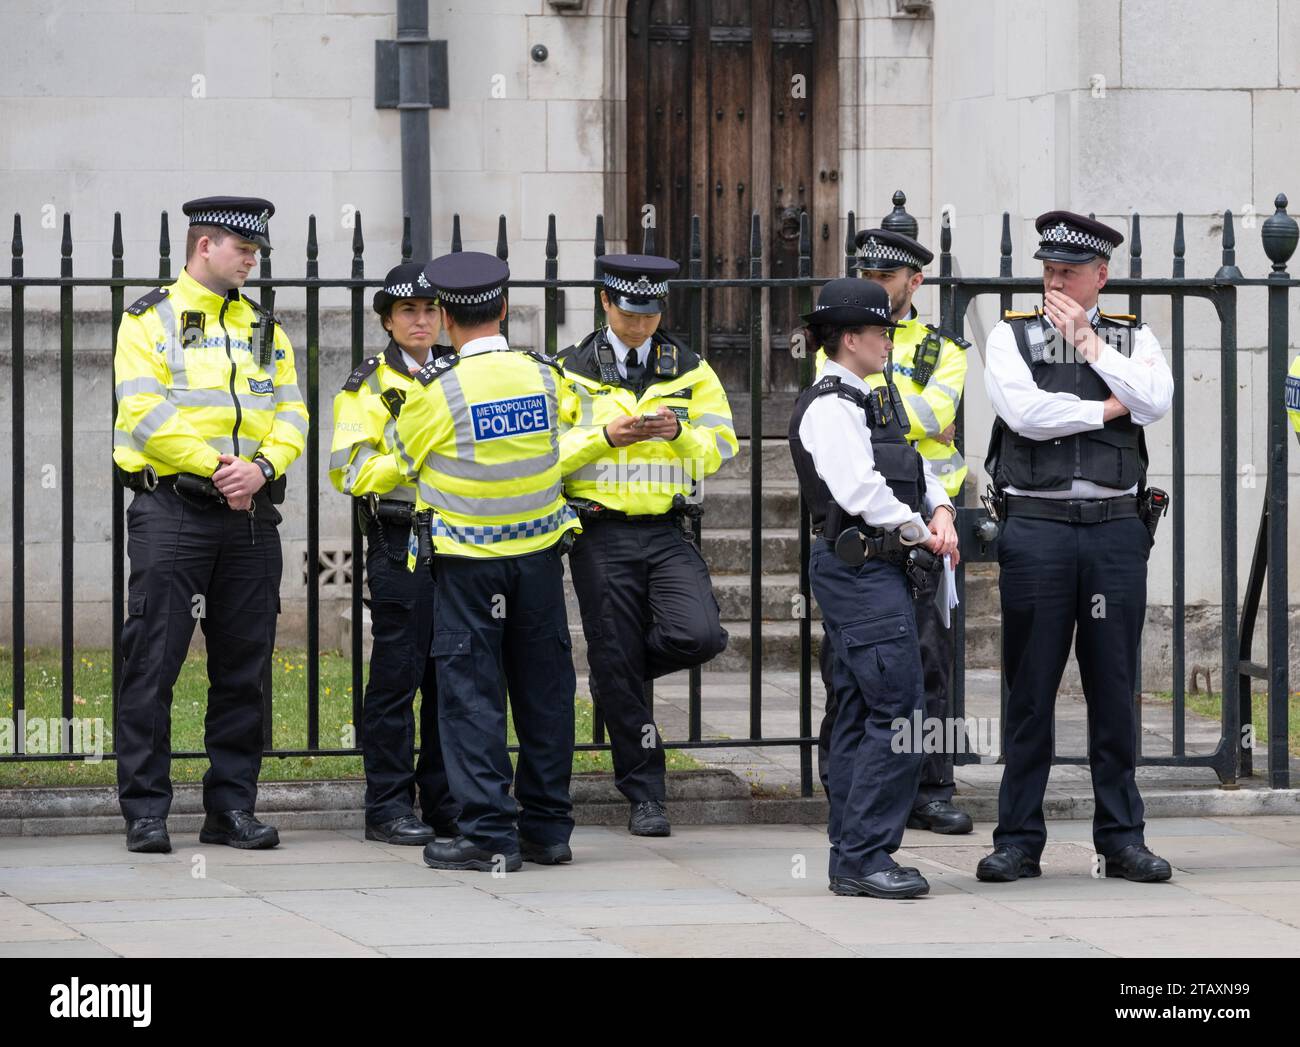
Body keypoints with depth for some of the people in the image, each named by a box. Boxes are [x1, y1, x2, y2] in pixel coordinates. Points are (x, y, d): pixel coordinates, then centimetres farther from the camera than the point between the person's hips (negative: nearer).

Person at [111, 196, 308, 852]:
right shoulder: (150, 322, 1)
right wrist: (218, 468, -15)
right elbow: (146, 414, -11)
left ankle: (232, 807, 12)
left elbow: (291, 415, 8)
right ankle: (145, 812, -2)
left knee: (243, 668, 6)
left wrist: (261, 467, -11)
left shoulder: (265, 329, 16)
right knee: (153, 664, -6)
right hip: (172, 513, -5)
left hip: (251, 516, 5)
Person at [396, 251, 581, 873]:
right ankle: (548, 827, 17)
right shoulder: (543, 375, -1)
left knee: (471, 691, 1)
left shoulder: (438, 390, -14)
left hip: (467, 558, -4)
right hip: (540, 549, 4)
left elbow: (410, 462, 2)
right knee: (543, 687, 11)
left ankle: (489, 833, -3)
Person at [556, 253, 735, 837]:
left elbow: (720, 445, 6)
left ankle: (617, 672, 11)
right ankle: (644, 797, 10)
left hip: (668, 532, 1)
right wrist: (606, 435, -15)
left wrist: (679, 431, -15)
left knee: (699, 636, -21)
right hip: (601, 535, -1)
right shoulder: (570, 372, 4)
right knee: (617, 667, -1)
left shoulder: (690, 372, 9)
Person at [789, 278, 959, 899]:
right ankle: (864, 855, -13)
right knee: (897, 709, -14)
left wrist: (941, 511, 1)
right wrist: (919, 530, -10)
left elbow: (916, 466, 21)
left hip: (876, 572, 11)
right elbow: (859, 490, -22)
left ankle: (851, 858, 14)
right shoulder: (829, 406, -12)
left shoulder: (871, 402, 19)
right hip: (860, 567, -11)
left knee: (860, 713, 11)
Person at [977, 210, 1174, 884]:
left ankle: (1122, 837, 12)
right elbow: (1026, 411, -11)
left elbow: (1154, 403, -8)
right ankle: (1018, 840, 6)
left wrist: (1088, 343, -6)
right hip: (1036, 526, -2)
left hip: (1117, 525, 2)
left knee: (1116, 688, 4)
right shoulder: (1011, 337, 6)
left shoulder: (1133, 341, 12)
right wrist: (1107, 408, -3)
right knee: (1030, 689, 0)